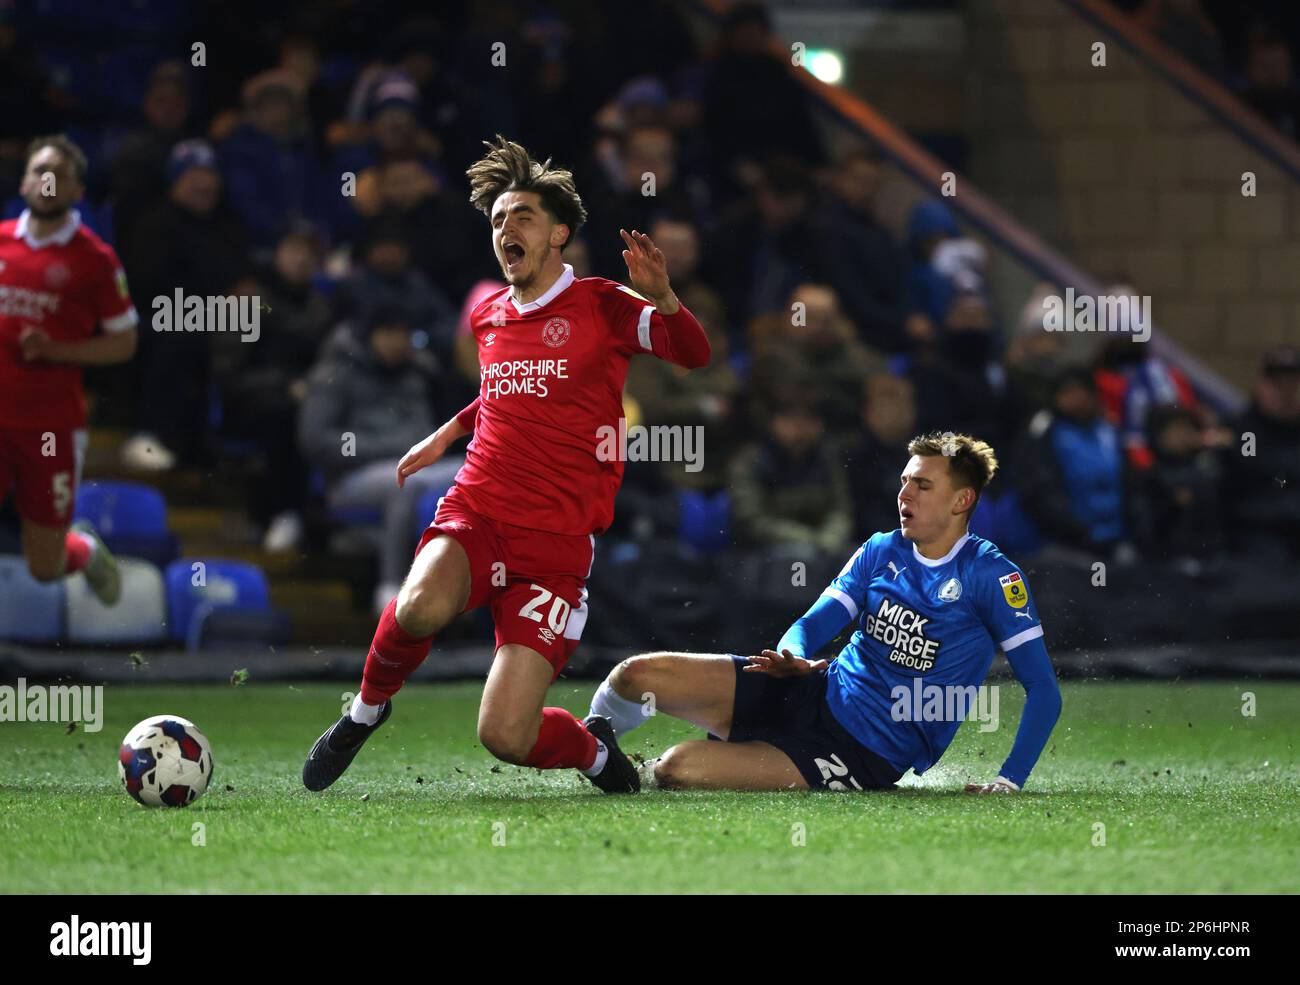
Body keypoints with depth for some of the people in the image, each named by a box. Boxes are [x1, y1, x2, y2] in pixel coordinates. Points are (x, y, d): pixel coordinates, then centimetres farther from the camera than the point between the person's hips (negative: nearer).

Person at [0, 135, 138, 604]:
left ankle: (87, 550, 42)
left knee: (45, 567, 8)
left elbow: (124, 343, -1)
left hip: (53, 425, -2)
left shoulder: (95, 259, -4)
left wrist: (56, 351, -14)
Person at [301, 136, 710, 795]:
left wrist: (660, 295, -31)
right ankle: (368, 708, -4)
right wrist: (448, 433, 32)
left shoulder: (601, 305, 1)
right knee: (422, 608, -36)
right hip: (475, 517, 3)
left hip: (556, 544, -3)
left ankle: (593, 749, 21)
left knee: (506, 738, -15)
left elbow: (693, 355, -15)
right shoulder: (489, 315, 16)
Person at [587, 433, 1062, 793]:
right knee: (636, 675, -10)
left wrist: (1009, 783, -21)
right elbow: (811, 626, 9)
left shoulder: (990, 574, -10)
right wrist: (793, 660, -16)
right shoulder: (881, 552, 9)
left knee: (677, 771, -22)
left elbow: (1044, 691, -11)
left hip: (864, 757, -6)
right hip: (817, 696, 6)